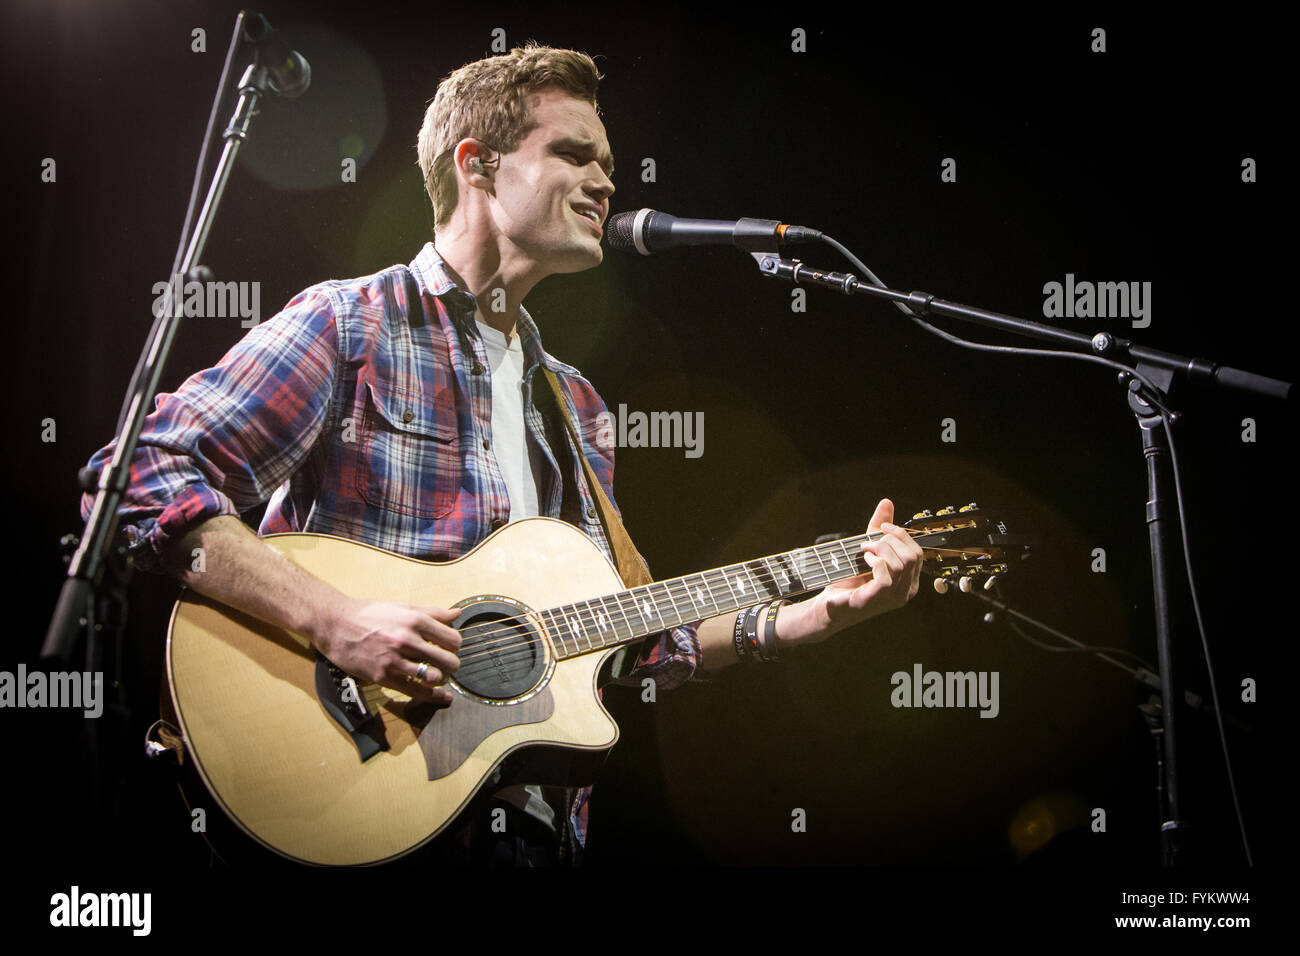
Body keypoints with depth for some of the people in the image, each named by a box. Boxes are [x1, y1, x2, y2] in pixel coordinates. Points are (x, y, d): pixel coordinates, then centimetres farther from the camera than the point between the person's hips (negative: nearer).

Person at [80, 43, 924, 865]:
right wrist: (335, 622, -20)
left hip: (534, 822, 6)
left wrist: (814, 616, 9)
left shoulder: (573, 407, 20)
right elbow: (139, 480, -12)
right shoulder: (349, 326, -2)